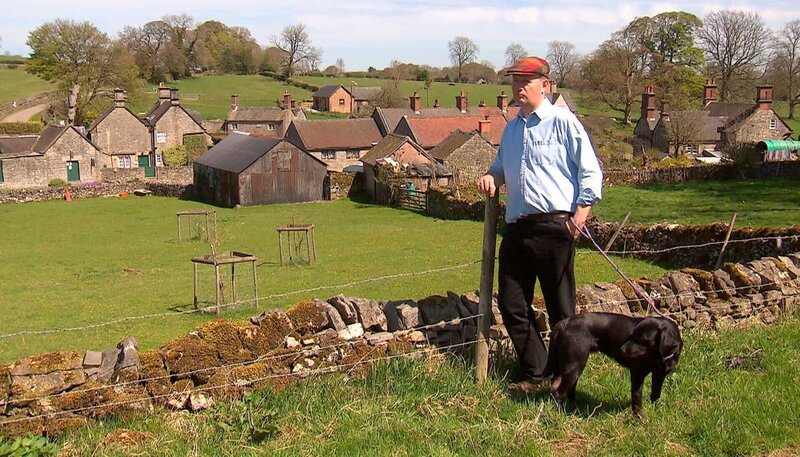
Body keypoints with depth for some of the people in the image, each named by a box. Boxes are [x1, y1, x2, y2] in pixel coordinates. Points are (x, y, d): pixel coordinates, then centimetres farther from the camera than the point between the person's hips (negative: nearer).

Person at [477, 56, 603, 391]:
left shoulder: (563, 122, 0)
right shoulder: (511, 129, 20)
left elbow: (590, 172, -3)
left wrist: (581, 212, -15)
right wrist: (491, 176, 10)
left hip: (554, 226, -7)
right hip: (516, 228, 7)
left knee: (561, 309, 1)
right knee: (512, 306, 6)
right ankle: (534, 373, 18)